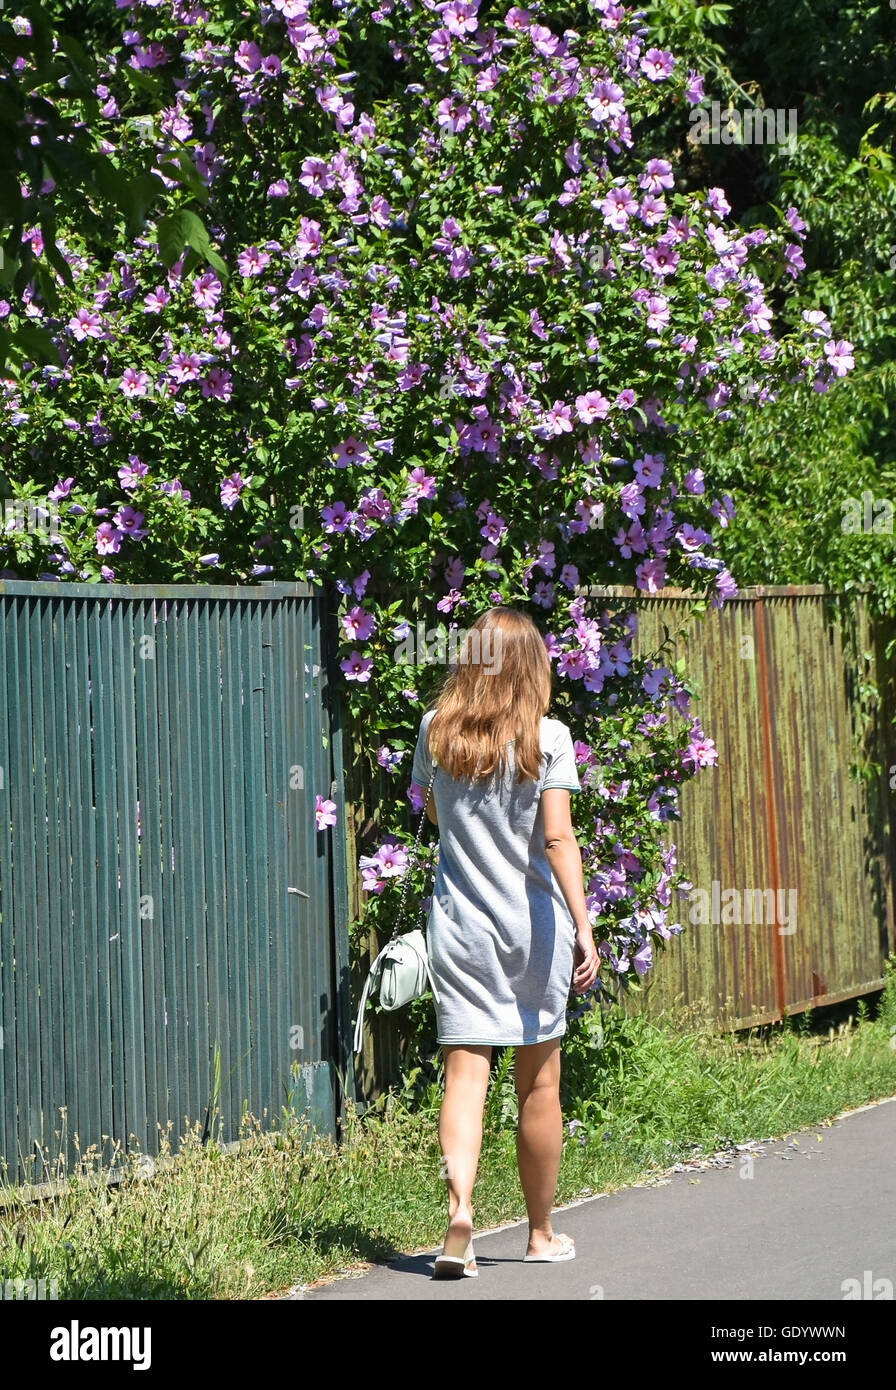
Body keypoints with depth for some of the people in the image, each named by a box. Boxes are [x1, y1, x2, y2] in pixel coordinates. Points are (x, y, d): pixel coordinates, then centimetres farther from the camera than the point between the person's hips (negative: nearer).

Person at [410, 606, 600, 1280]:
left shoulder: (435, 731, 3)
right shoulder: (547, 737, -7)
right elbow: (557, 837, -14)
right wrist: (583, 927, -15)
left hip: (458, 925, 2)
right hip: (533, 924, -2)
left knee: (465, 1073, -3)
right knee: (539, 1082, 10)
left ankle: (460, 1204, -25)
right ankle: (542, 1232, 21)